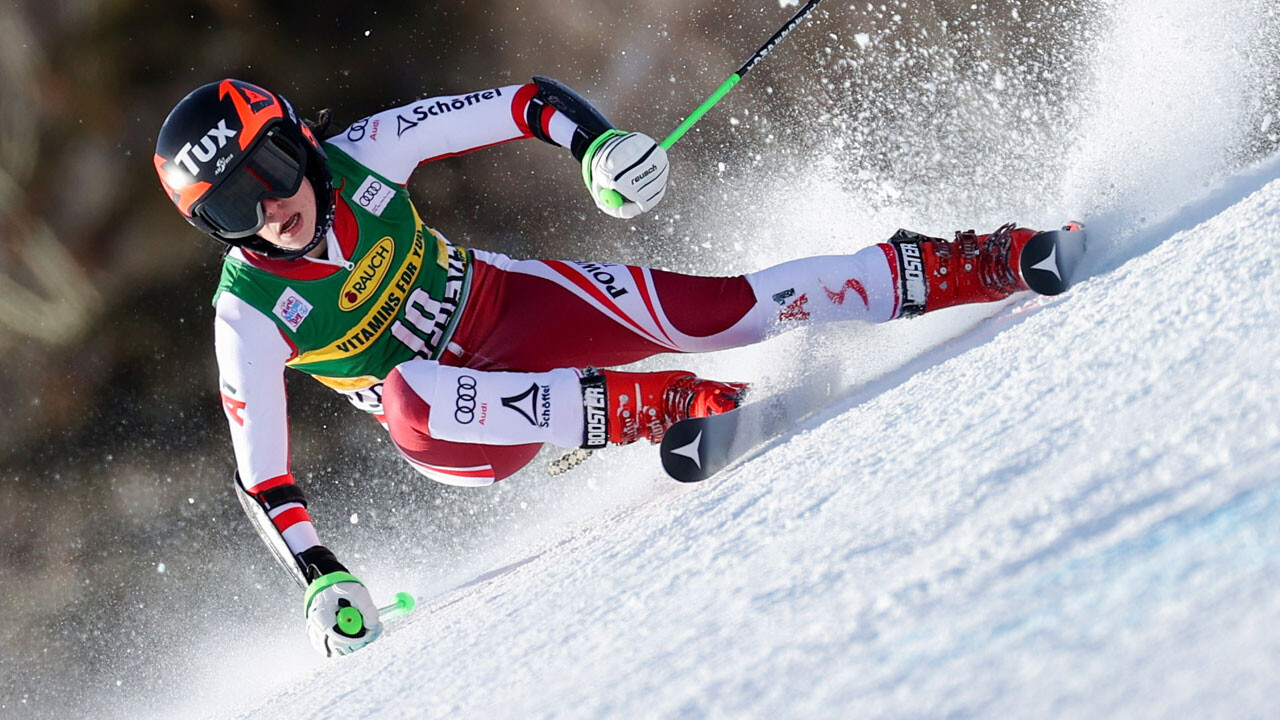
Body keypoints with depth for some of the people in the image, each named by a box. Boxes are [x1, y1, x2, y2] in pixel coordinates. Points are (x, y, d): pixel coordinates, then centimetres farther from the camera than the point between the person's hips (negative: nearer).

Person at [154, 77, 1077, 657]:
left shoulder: (361, 154, -16)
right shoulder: (250, 313, -19)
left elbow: (521, 104, -8)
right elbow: (262, 476, -13)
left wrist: (598, 141, -25)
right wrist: (319, 577, -23)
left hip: (516, 305, 1)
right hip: (465, 431, -1)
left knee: (714, 310, -17)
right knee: (408, 397, -37)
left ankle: (984, 265, -12)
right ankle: (656, 406, -36)